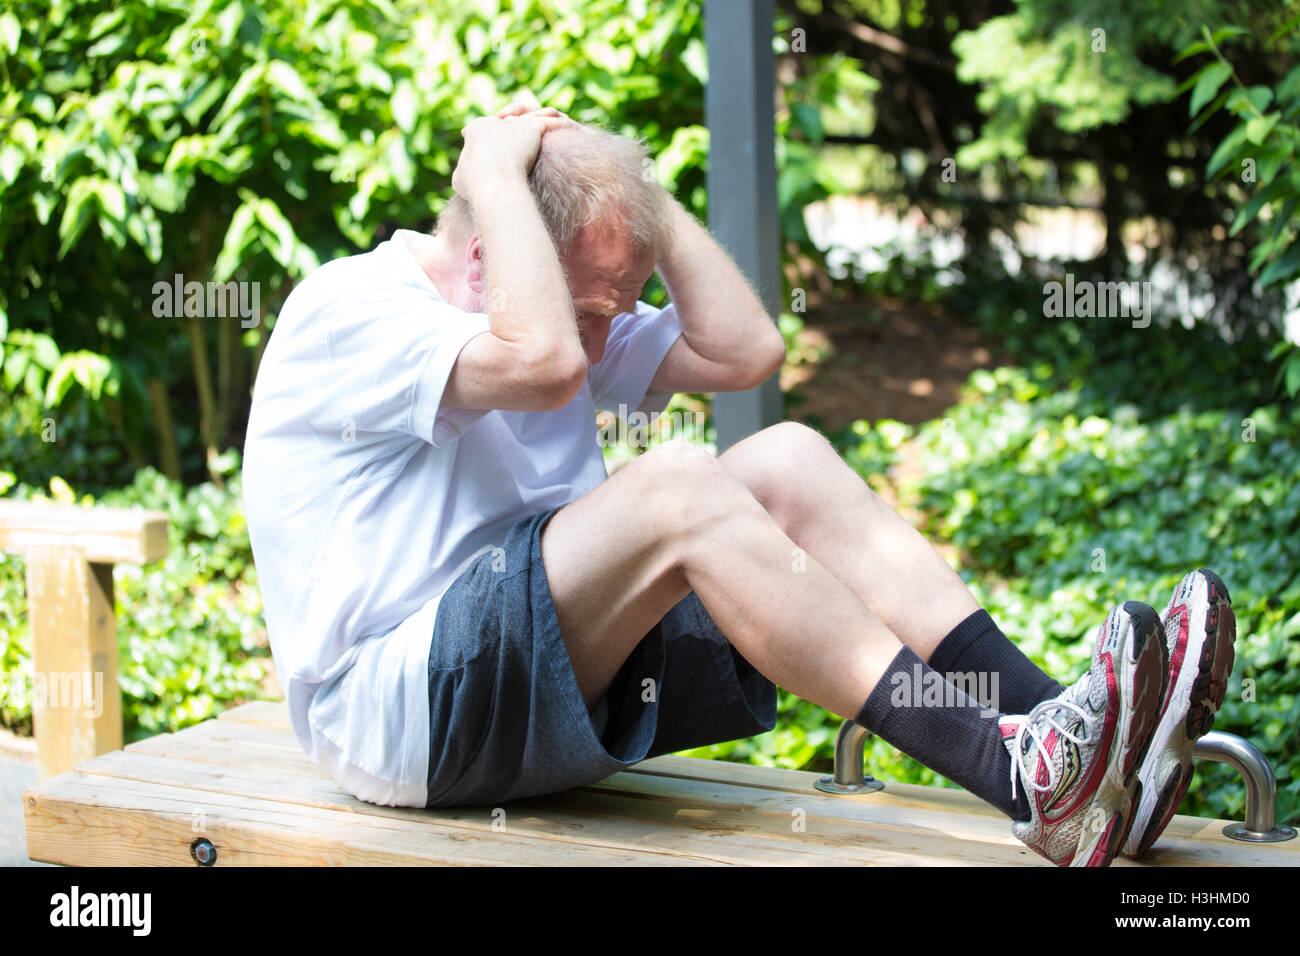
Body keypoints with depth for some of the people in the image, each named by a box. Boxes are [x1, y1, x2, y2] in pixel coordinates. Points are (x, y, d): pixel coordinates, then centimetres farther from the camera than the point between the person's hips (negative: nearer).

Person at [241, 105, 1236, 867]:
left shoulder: (588, 323, 15)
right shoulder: (344, 309, -11)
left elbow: (744, 350, 5)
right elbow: (543, 361, -29)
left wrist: (633, 180, 3)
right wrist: (496, 175, -17)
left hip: (554, 664, 8)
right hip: (395, 709, -8)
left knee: (786, 463, -11)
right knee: (676, 489, -31)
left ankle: (1073, 739, -24)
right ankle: (1022, 781, -39)